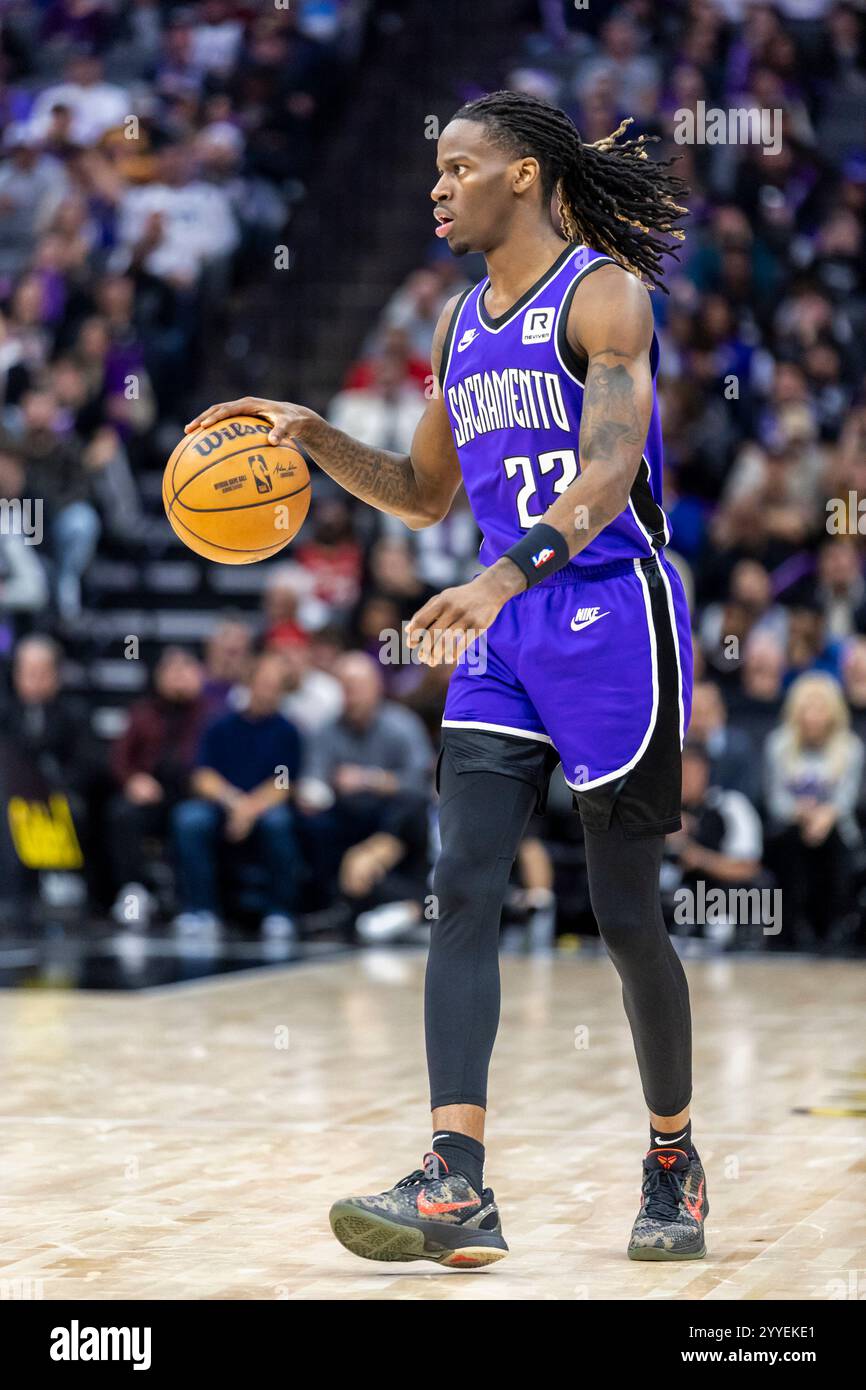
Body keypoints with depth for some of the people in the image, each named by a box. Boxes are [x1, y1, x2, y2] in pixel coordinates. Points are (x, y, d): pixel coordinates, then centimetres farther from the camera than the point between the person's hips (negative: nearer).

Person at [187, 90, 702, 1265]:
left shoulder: (605, 295, -9)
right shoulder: (461, 325, 15)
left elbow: (608, 475, -23)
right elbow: (423, 495, 26)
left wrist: (507, 575, -39)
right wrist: (315, 437, 10)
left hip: (613, 617, -7)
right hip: (504, 634, 7)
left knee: (626, 913, 1)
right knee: (464, 892, -10)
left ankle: (674, 1165, 21)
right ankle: (458, 1183, -18)